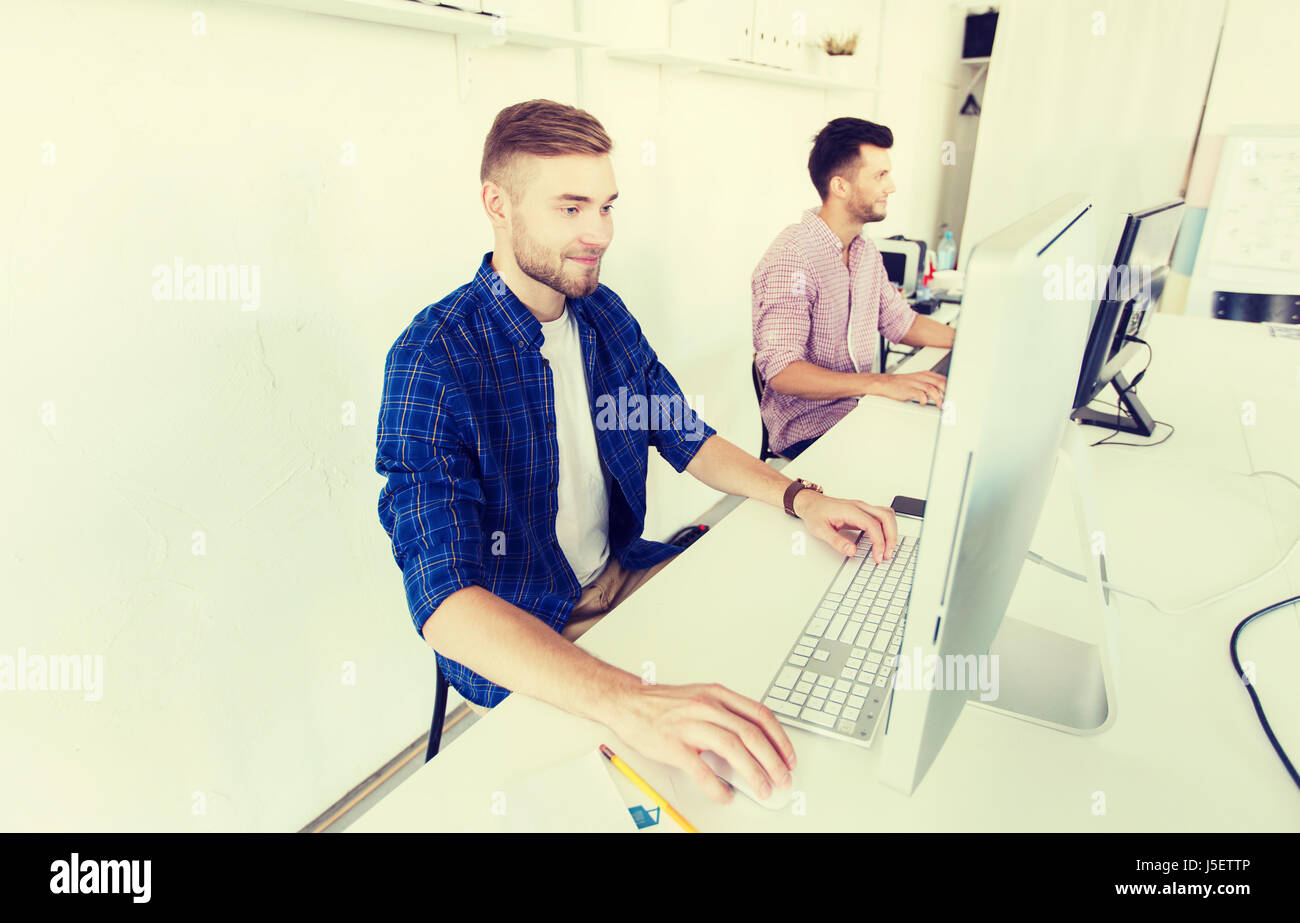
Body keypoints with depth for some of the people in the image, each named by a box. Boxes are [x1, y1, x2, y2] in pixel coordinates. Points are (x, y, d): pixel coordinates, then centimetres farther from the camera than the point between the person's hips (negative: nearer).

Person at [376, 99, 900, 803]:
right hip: (515, 647, -6)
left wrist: (797, 496, -10)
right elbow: (444, 599, -33)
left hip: (622, 575, 7)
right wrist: (627, 701, -47)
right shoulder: (432, 361, -23)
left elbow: (686, 438, 9)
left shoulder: (605, 315, 0)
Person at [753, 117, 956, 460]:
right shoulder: (790, 259, -20)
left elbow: (901, 322, 19)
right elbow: (781, 371, -29)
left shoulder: (866, 251, 11)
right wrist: (883, 383, -38)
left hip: (861, 408, 8)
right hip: (809, 430, -8)